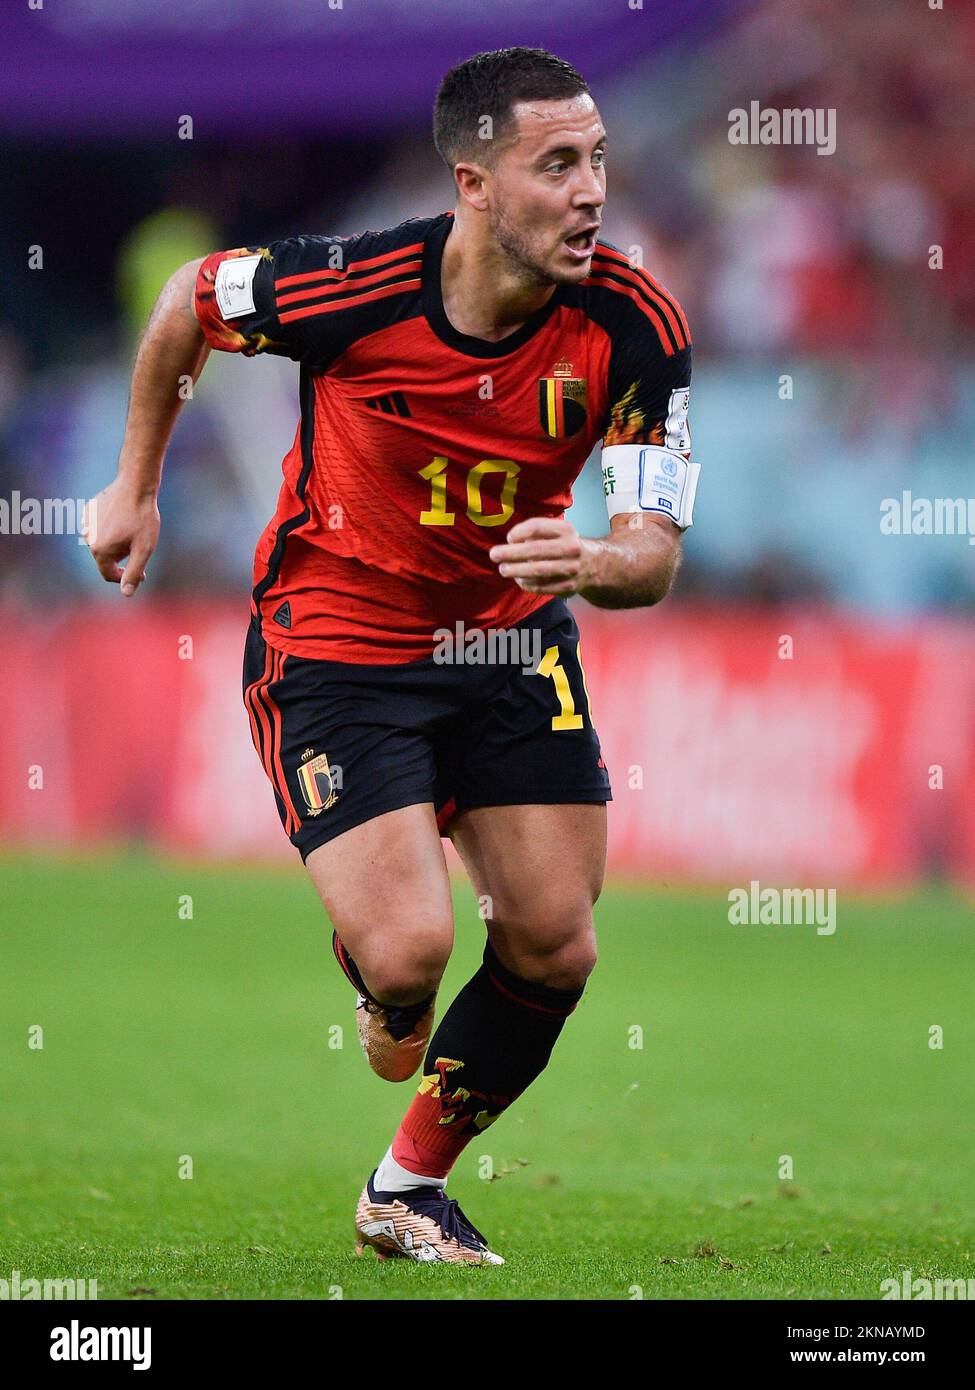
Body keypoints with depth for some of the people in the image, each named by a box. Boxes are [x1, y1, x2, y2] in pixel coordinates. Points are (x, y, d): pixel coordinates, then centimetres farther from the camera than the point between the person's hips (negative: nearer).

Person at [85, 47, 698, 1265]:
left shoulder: (634, 328, -18)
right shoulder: (352, 287, -25)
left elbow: (654, 555, -17)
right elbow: (188, 304, -3)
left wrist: (592, 564, -40)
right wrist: (135, 487, 6)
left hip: (510, 641, 4)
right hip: (332, 647, -4)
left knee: (555, 946, -2)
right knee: (410, 952, -16)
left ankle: (408, 1189, 22)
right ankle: (373, 965, 25)